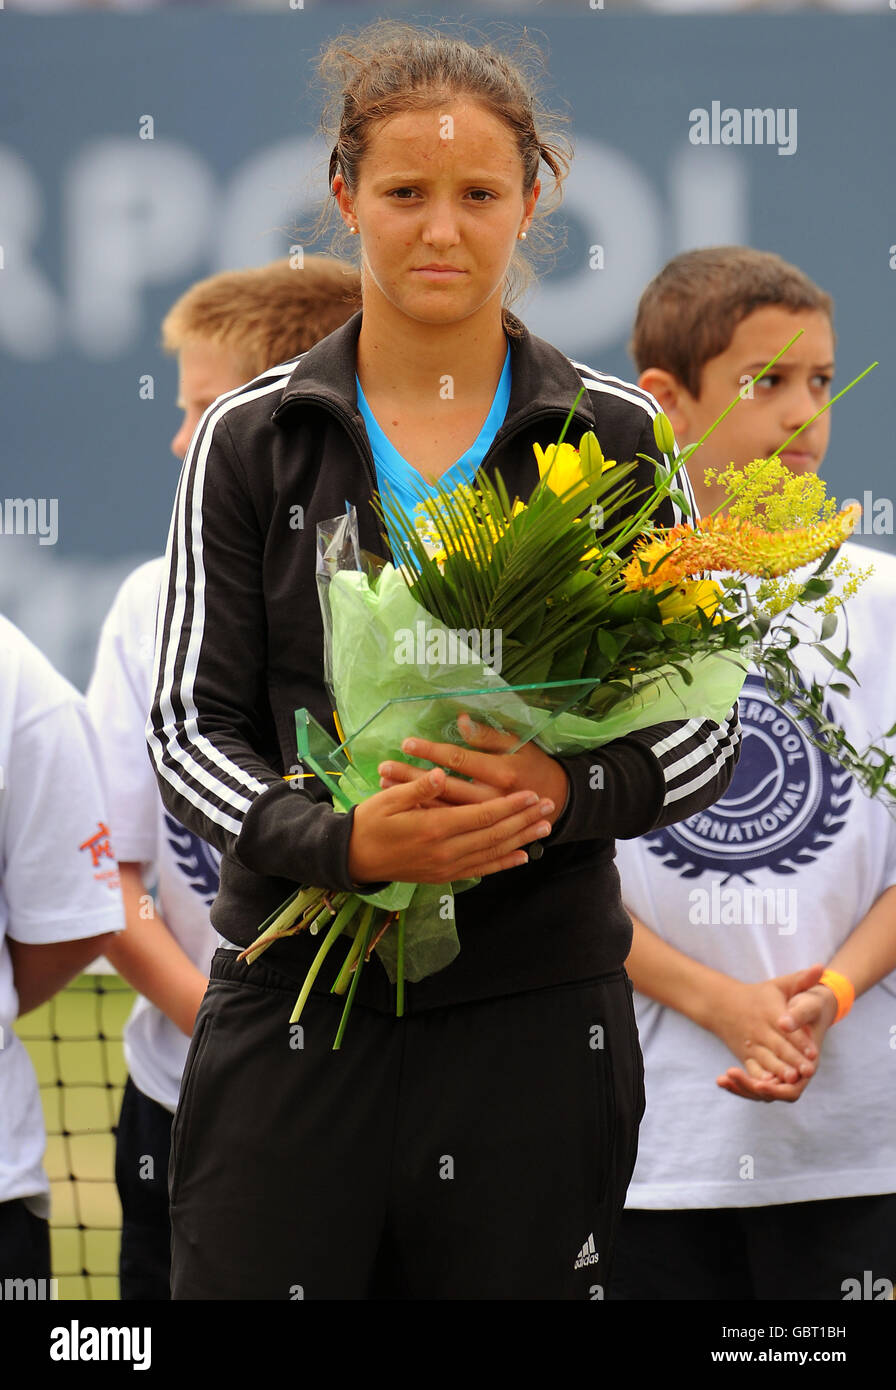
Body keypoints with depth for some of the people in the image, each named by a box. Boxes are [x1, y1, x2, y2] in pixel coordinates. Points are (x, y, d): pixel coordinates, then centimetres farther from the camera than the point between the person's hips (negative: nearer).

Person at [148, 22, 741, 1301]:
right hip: (300, 992, 0)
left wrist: (567, 788, -16)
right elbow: (188, 728, 2)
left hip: (535, 999, 0)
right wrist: (342, 838, -18)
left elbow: (705, 729, 6)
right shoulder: (250, 441, 5)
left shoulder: (615, 438, 5)